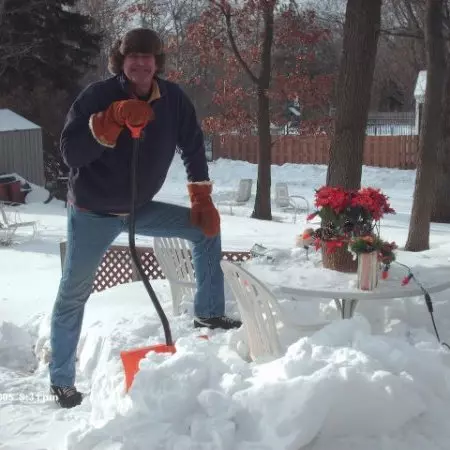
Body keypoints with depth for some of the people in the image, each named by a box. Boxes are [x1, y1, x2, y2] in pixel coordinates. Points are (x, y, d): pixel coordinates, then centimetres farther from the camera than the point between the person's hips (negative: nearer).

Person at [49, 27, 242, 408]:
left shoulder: (173, 99, -7)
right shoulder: (97, 96, -20)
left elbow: (193, 148, 3)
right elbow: (70, 153, -28)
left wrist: (202, 199, -4)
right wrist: (114, 119, -38)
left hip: (140, 207, 4)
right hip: (93, 212, -4)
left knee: (206, 227, 0)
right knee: (73, 294, 0)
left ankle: (209, 313, 13)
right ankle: (61, 380, 15)